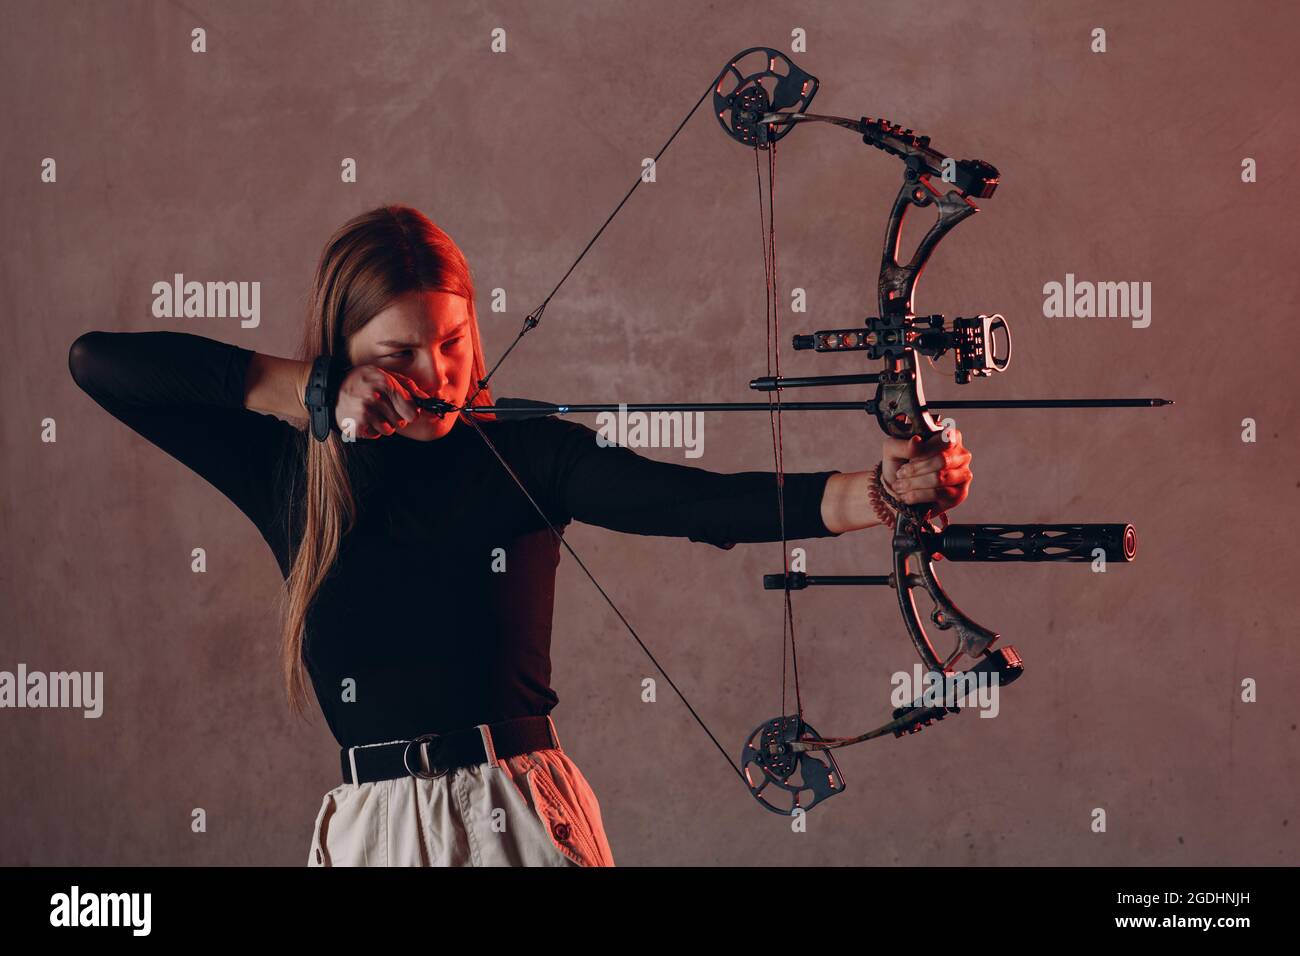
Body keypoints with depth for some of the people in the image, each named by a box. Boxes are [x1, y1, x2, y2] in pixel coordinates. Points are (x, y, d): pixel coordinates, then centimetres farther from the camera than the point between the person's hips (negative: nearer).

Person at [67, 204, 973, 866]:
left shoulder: (523, 454, -1)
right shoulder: (290, 475, 3)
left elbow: (698, 501, -16)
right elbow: (97, 361, -1)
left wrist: (864, 492, -33)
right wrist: (302, 391, -8)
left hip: (522, 813, -2)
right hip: (373, 828, 2)